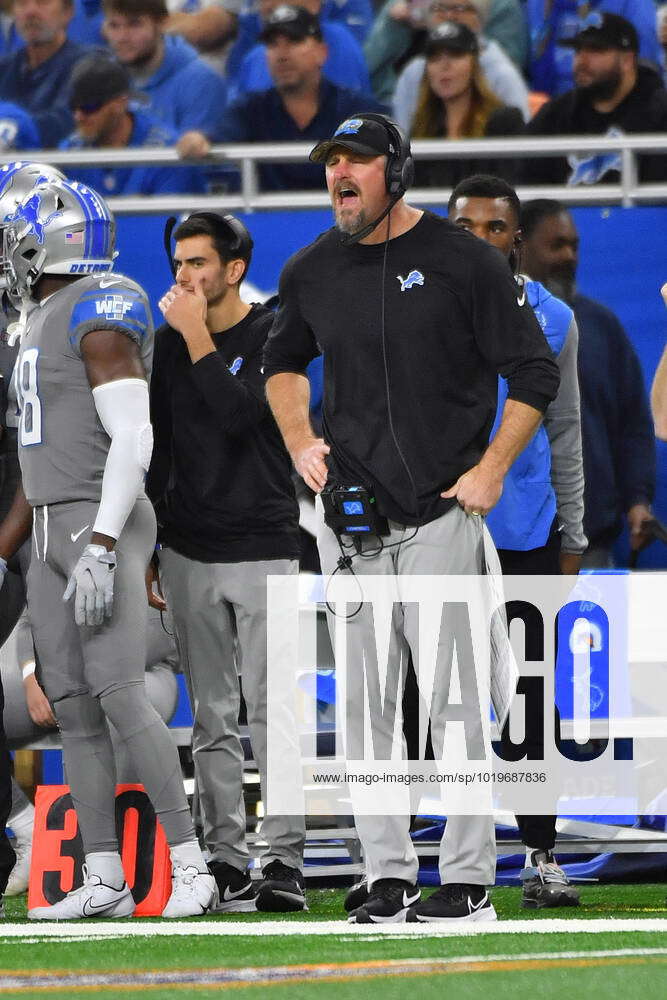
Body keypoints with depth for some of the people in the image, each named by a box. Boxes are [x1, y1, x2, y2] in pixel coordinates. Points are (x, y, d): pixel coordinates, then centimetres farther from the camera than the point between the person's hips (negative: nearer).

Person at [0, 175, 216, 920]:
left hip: (104, 524, -9)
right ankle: (102, 880, 6)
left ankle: (189, 866, -13)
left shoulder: (100, 314, -12)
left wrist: (102, 548, -26)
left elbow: (132, 439, -20)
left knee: (119, 694, -16)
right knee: (73, 708, 5)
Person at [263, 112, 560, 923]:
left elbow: (535, 373, -1)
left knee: (449, 700, -8)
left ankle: (467, 881, -4)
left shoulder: (461, 260, -4)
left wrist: (490, 471, -8)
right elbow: (283, 362, 28)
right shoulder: (311, 271, 10)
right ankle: (387, 877, 7)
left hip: (441, 515, -4)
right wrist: (298, 441, 11)